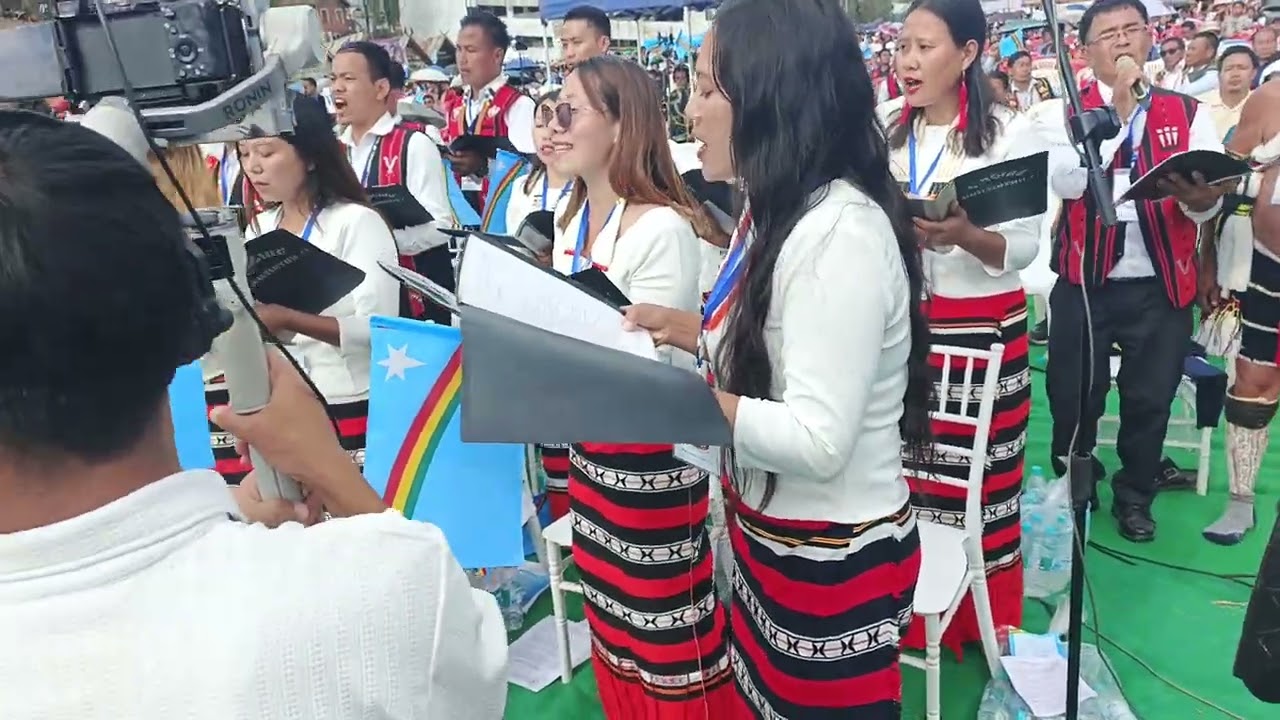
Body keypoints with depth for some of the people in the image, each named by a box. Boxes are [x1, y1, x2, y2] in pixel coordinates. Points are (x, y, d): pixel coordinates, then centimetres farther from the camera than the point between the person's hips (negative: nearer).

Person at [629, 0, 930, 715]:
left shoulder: (840, 233, -26)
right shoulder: (779, 213, 5)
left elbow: (817, 441, -29)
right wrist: (676, 326, 2)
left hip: (833, 558, -9)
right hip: (769, 533, 9)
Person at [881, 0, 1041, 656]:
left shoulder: (1008, 131, -4)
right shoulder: (881, 129, 5)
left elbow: (1026, 245, -7)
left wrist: (966, 236, -25)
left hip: (981, 326, -2)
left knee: (978, 478, 6)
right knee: (899, 469, 6)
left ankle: (982, 622, 26)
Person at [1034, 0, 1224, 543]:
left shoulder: (1188, 113, 5)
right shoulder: (1065, 113, 0)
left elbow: (1213, 197, -4)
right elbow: (1066, 182, -18)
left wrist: (1201, 198, -27)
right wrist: (1116, 114, -18)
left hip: (1162, 286, 2)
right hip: (1085, 284, -1)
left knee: (1151, 401, 11)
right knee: (1073, 399, 8)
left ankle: (1135, 498, 32)